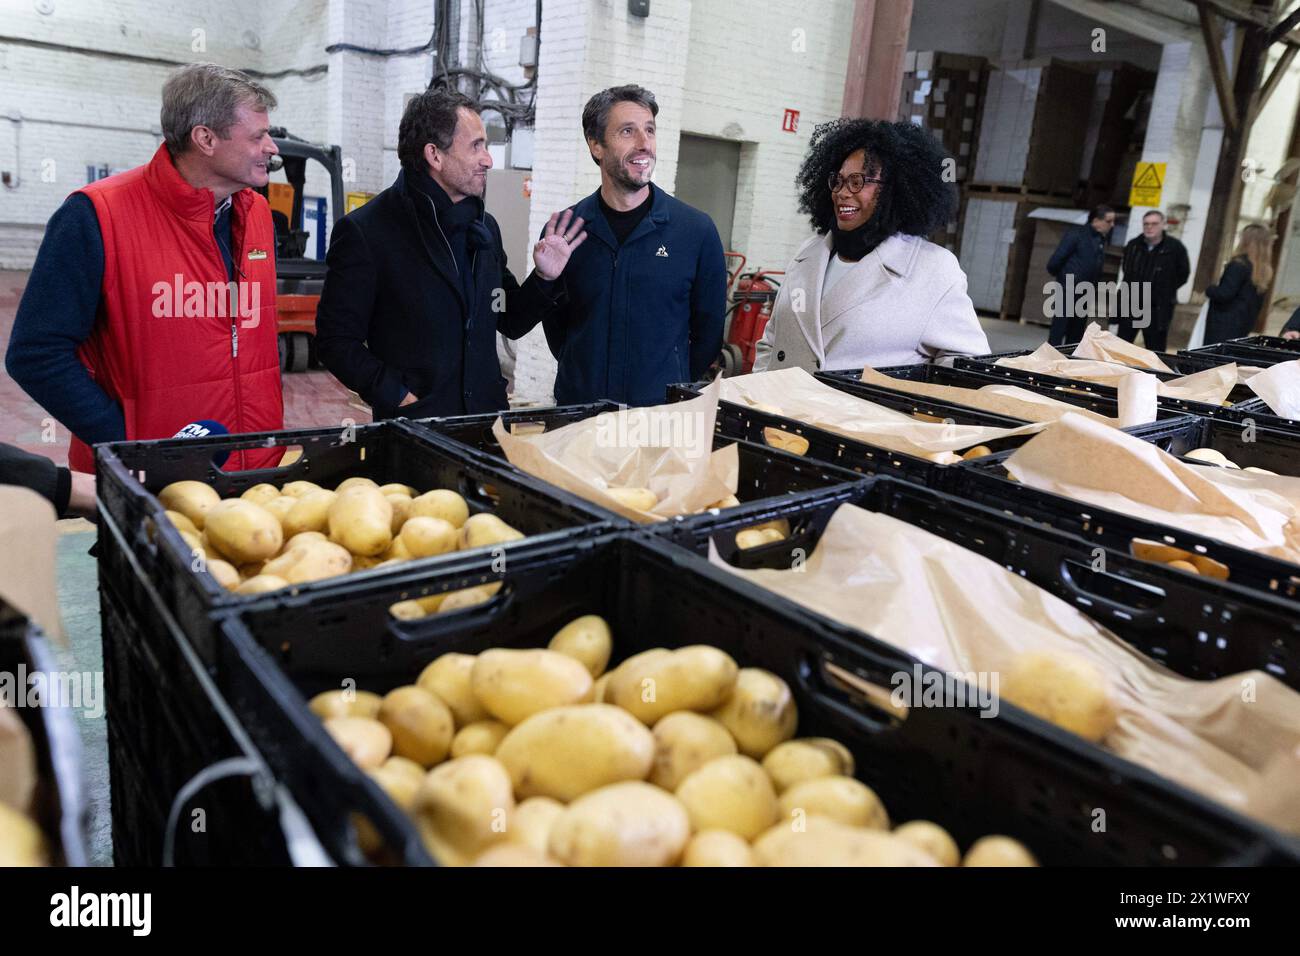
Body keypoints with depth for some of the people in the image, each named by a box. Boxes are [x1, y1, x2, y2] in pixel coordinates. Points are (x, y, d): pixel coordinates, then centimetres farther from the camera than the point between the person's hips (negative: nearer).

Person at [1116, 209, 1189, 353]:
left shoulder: (1175, 248, -7)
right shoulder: (1133, 245, 4)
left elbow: (1183, 273, 3)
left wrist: (1165, 290, 2)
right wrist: (1134, 287, 13)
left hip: (1158, 309, -4)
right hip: (1130, 304, 4)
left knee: (1155, 350, 0)